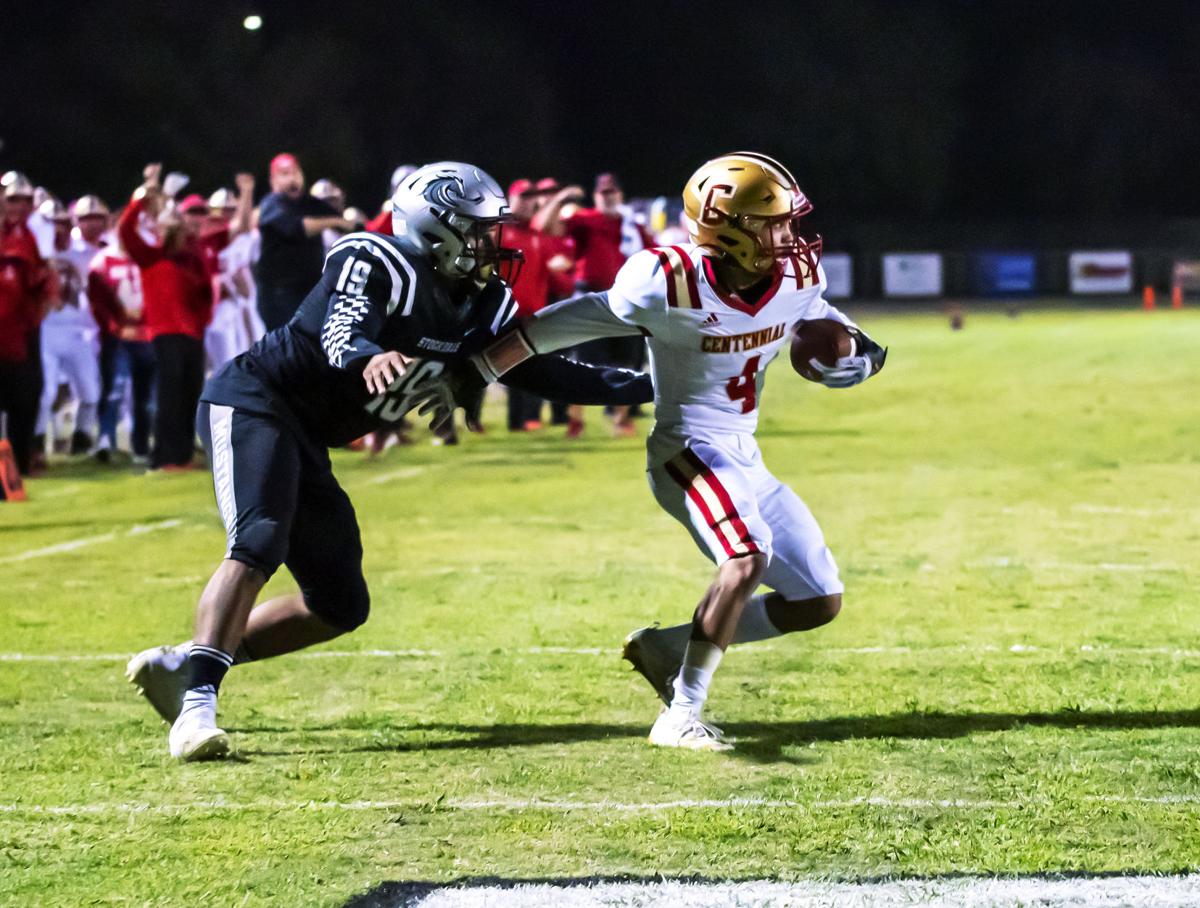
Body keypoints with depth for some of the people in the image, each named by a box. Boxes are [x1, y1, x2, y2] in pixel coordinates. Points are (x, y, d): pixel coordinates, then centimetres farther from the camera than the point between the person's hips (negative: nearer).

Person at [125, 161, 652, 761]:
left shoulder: (481, 307, 7)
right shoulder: (377, 264, -18)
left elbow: (544, 371, 12)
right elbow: (341, 336, -34)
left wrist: (650, 385, 10)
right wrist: (370, 359, -57)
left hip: (305, 441, 9)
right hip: (253, 402, -9)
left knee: (340, 606, 8)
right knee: (258, 545, -29)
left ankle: (177, 667, 11)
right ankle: (196, 704, -32)